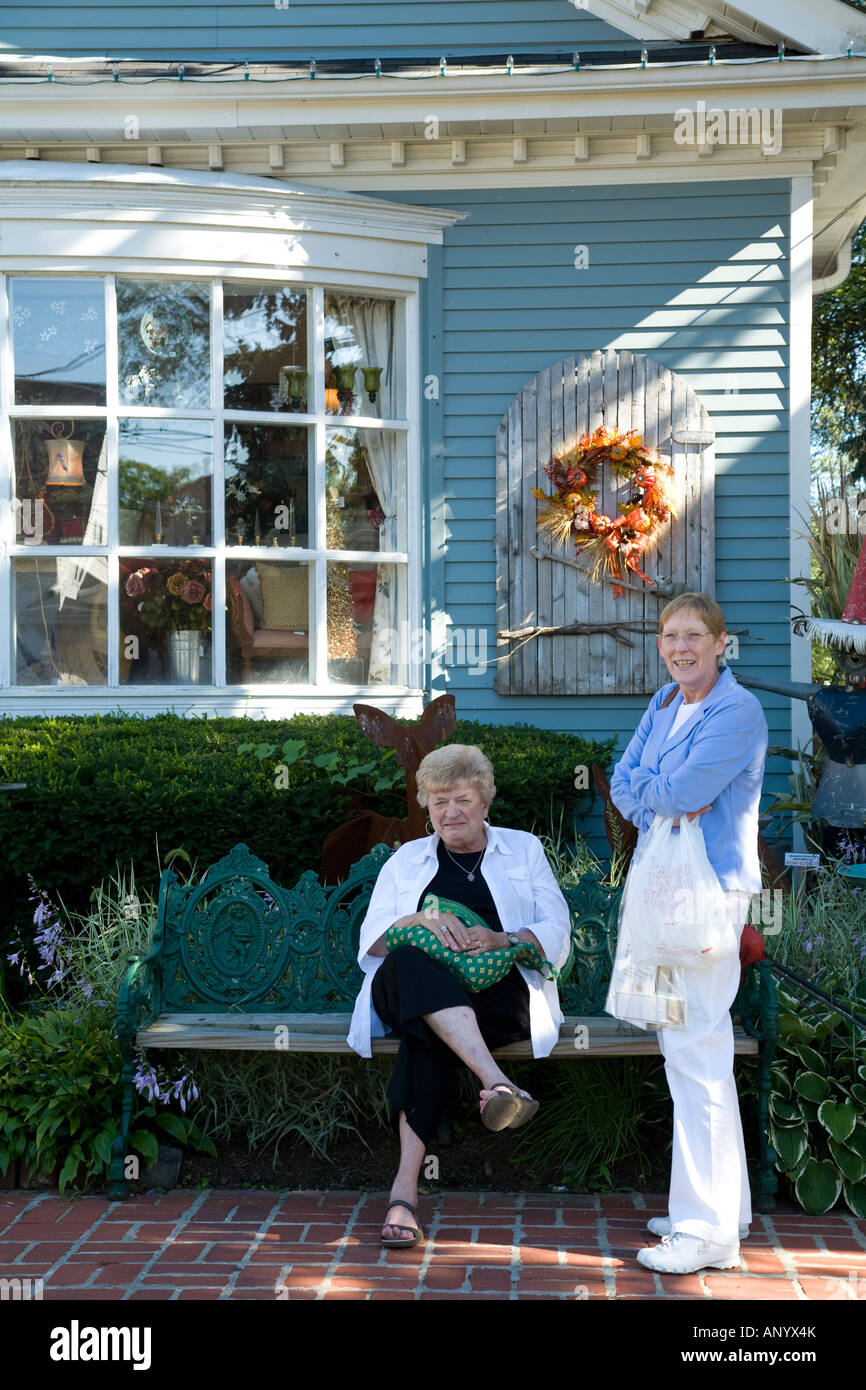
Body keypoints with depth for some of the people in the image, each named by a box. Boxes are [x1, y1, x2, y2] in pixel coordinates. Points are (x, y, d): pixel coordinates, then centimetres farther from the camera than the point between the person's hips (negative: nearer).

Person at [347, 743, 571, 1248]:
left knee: (429, 1034, -37)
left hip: (501, 995, -1)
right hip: (413, 992, 1)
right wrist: (424, 920, -11)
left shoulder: (523, 849, 21)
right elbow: (371, 942, 11)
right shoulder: (406, 860, 25)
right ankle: (497, 1082, -58)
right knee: (410, 964, -39)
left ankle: (405, 1186, -47)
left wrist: (501, 939, -13)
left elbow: (556, 936, 9)